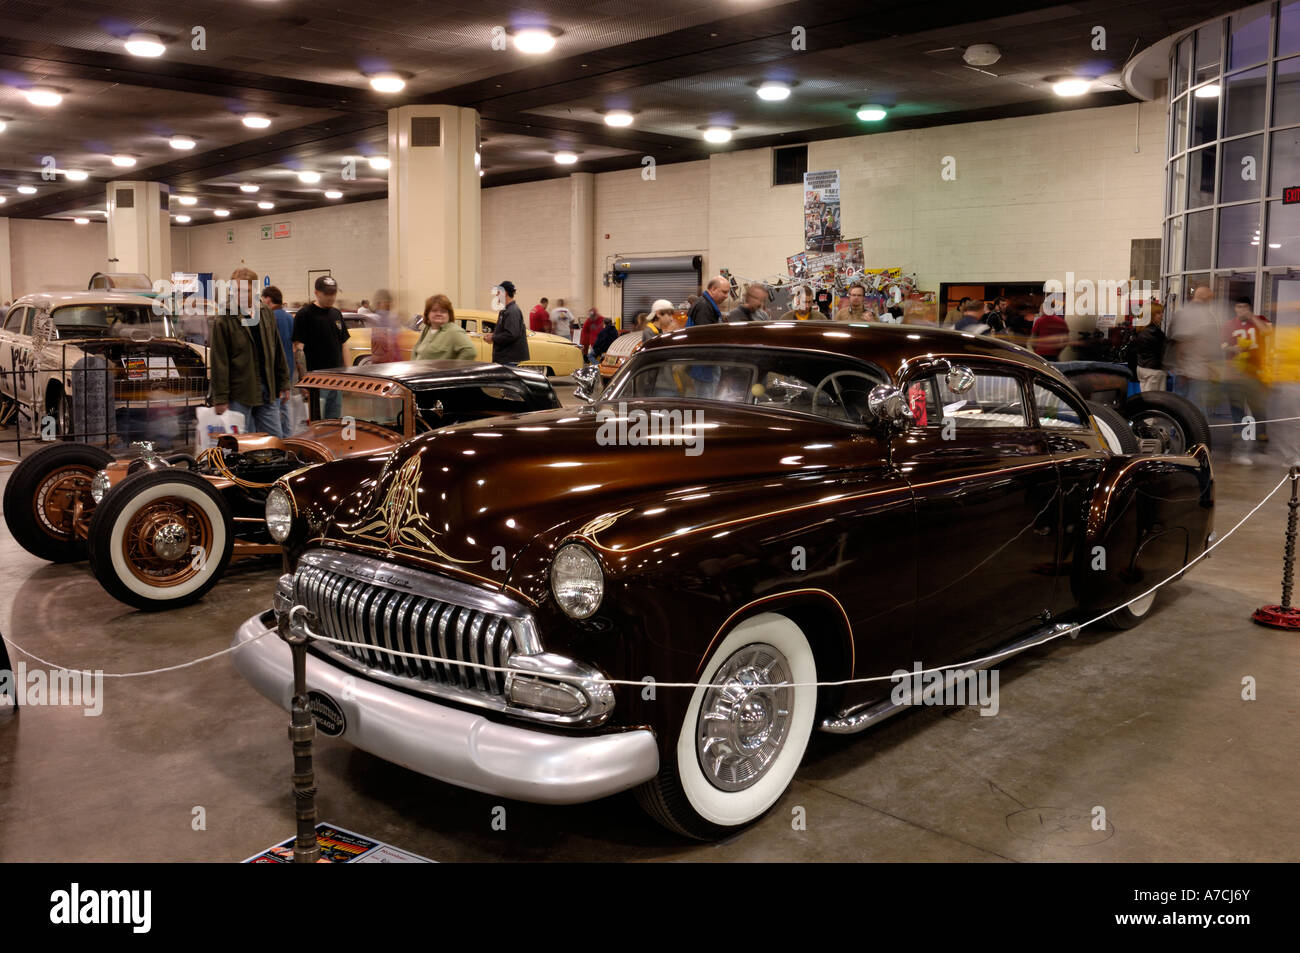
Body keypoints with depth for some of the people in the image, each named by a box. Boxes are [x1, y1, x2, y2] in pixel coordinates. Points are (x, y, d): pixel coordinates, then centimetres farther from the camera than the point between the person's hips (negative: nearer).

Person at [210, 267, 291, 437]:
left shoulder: (266, 314, 8)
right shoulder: (224, 320, -8)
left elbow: (278, 351, 15)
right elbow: (218, 362, -9)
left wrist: (283, 382, 13)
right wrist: (220, 398, -12)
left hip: (267, 391, 5)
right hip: (239, 393, -5)